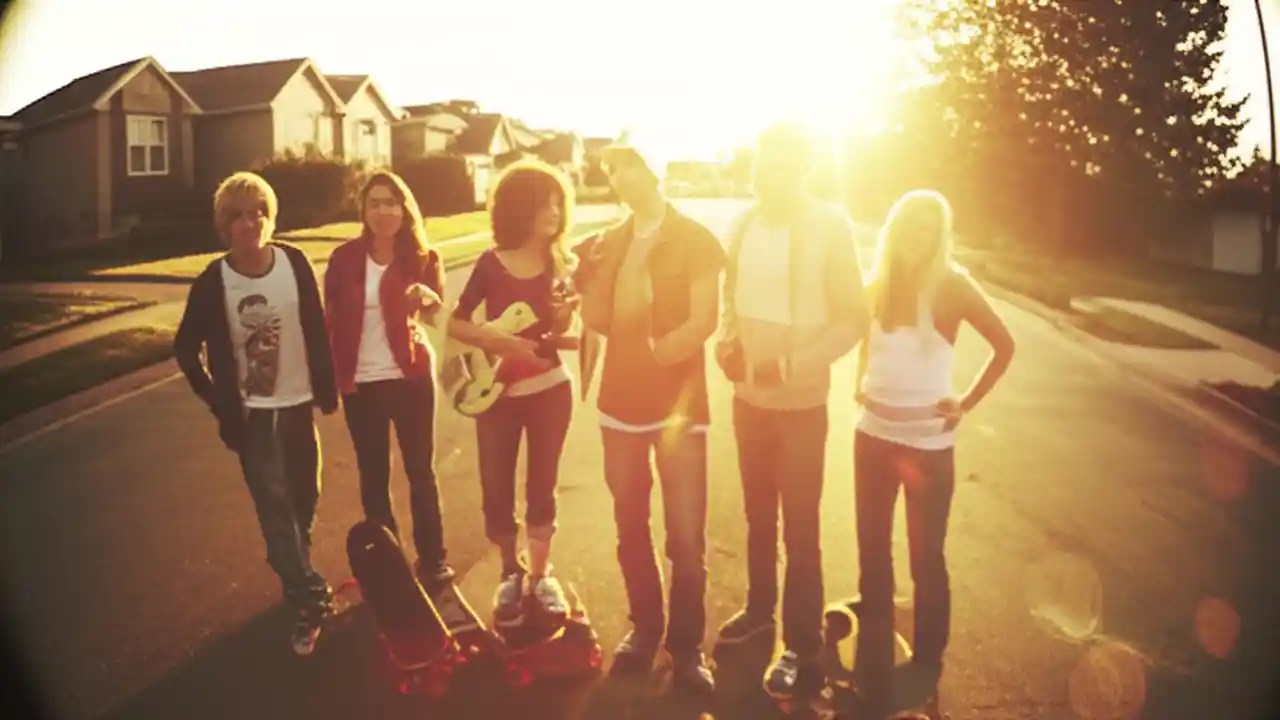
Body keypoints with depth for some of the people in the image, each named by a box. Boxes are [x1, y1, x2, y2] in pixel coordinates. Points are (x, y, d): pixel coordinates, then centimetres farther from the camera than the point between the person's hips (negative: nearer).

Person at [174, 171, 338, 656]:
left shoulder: (294, 263, -9)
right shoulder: (213, 281, -14)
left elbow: (316, 328, 1)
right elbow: (186, 349, -3)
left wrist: (327, 386, 1)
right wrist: (220, 406, -5)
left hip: (298, 403, 3)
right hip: (252, 413, -2)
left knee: (304, 500, 16)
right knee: (275, 508, -5)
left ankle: (298, 578, 41)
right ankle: (309, 600, 6)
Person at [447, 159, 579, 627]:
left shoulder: (556, 263, 0)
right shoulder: (491, 264, -8)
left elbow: (558, 331, 2)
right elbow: (456, 324, -5)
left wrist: (564, 313, -20)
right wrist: (499, 342, -20)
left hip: (549, 389, 2)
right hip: (497, 391, -2)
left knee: (541, 487, 11)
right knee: (497, 492, 4)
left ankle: (540, 574, 28)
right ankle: (511, 574, 27)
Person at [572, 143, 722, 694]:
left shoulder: (696, 240, -2)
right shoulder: (607, 243, 11)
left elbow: (704, 320, -10)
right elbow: (597, 321, 4)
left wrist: (656, 352, -17)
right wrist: (594, 271, -10)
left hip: (679, 402, -4)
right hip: (622, 400, 4)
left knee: (686, 537, -4)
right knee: (630, 528, 12)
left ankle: (687, 644, 12)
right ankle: (645, 627, 29)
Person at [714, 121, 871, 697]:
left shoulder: (829, 226, -13)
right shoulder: (743, 224, 2)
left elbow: (853, 318, -13)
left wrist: (791, 364, -25)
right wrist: (726, 341, -8)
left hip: (800, 401, -5)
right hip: (747, 395, 5)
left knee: (799, 528, 5)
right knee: (758, 515, 20)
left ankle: (801, 645, 20)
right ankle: (759, 607, 39)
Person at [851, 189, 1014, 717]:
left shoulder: (951, 286, -9)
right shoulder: (878, 286, 4)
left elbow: (1005, 345, -6)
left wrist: (967, 403, -8)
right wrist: (861, 384, 7)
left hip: (927, 444, -4)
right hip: (873, 436, 5)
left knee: (927, 562, 5)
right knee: (872, 558, 12)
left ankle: (925, 675, 23)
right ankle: (873, 676, 27)